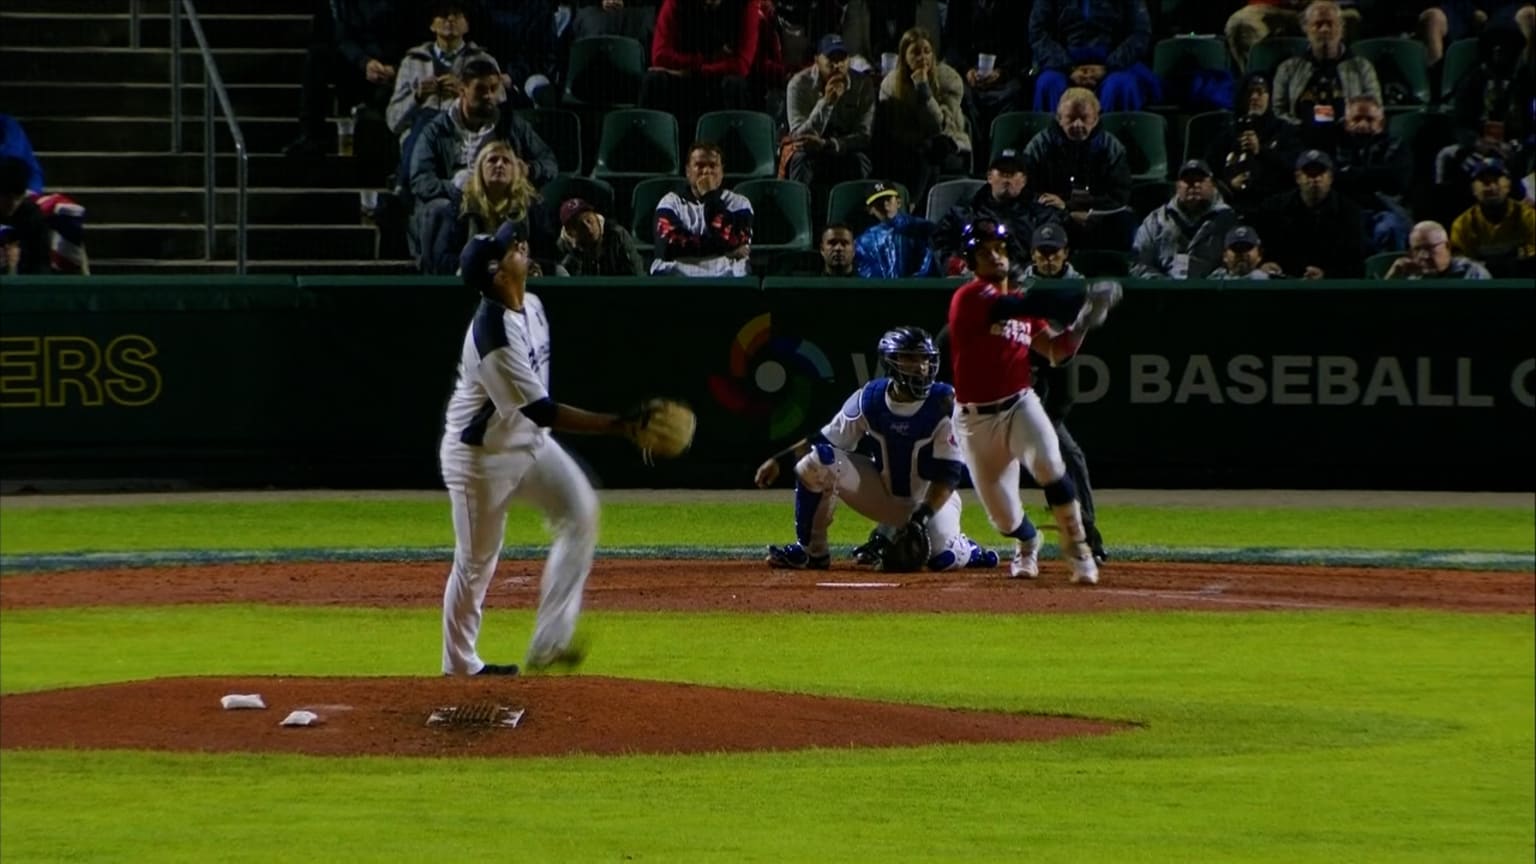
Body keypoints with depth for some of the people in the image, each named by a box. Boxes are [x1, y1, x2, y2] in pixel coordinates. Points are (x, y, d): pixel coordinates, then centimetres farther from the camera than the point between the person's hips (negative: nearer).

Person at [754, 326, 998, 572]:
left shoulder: (944, 404, -21)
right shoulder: (870, 398, -11)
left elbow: (948, 473, -21)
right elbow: (827, 440, 1)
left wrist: (923, 516, -31)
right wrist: (778, 459, -7)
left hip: (932, 499, -3)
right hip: (883, 493, 3)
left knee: (945, 559, -32)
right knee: (816, 461, -20)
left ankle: (967, 551, 10)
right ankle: (811, 550, -5)